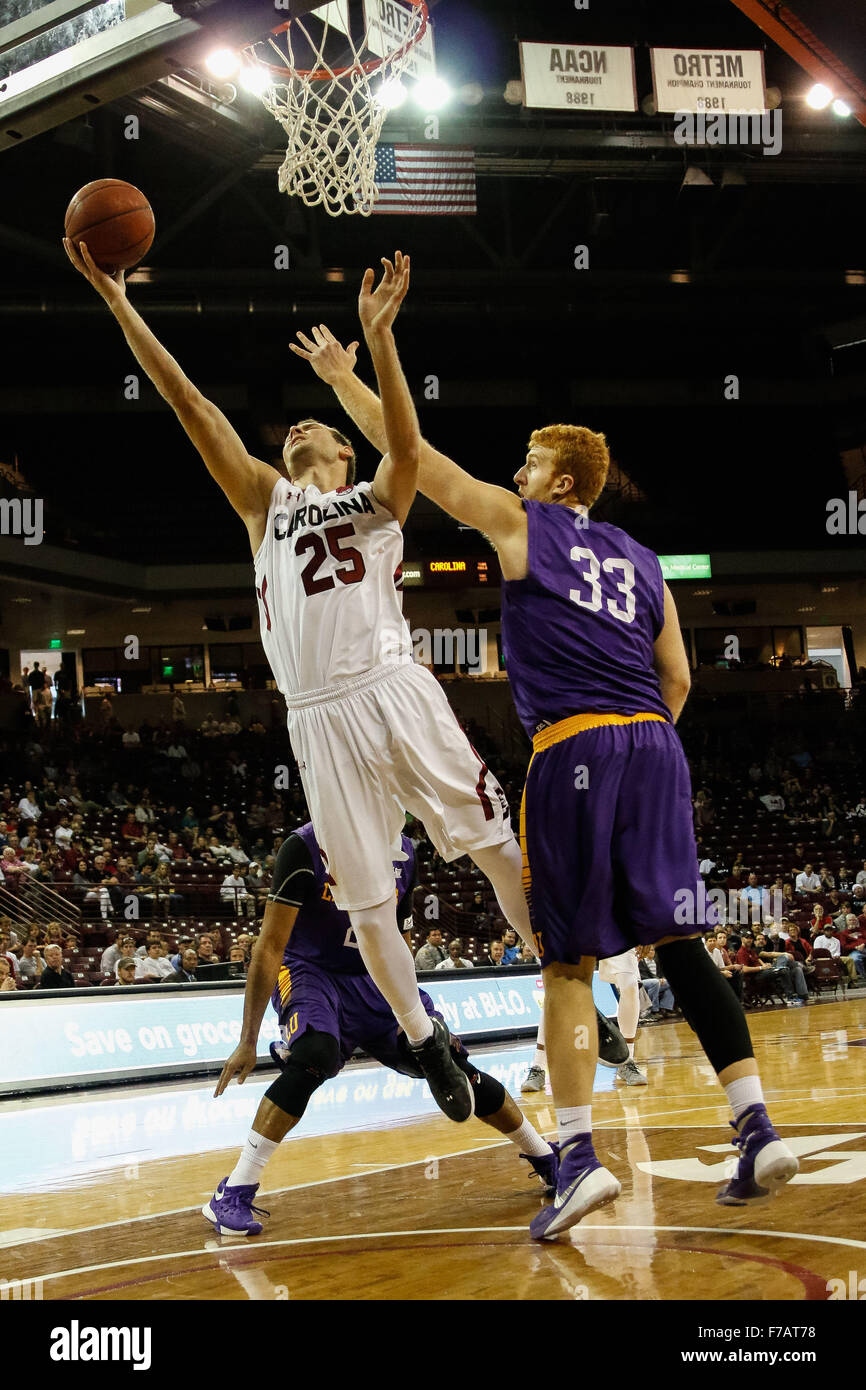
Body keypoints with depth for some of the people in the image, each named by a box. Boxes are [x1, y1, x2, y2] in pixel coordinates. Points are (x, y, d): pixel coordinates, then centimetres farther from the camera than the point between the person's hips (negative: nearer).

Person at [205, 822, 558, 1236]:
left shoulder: (402, 850, 0)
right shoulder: (306, 845, -17)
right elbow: (271, 946, -17)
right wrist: (248, 1042, -19)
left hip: (377, 978, 5)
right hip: (312, 973, -5)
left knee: (454, 1066, -5)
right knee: (314, 1057, -35)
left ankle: (546, 1159, 16)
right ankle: (232, 1195, -28)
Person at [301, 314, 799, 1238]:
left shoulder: (520, 523, 9)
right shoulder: (639, 560, 23)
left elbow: (418, 457, 10)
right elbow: (676, 678, 21)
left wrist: (341, 376, 19)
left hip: (573, 747, -5)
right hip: (655, 748, 5)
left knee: (568, 962, -1)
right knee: (677, 944, 5)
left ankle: (578, 1156, -5)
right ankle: (757, 1130, -2)